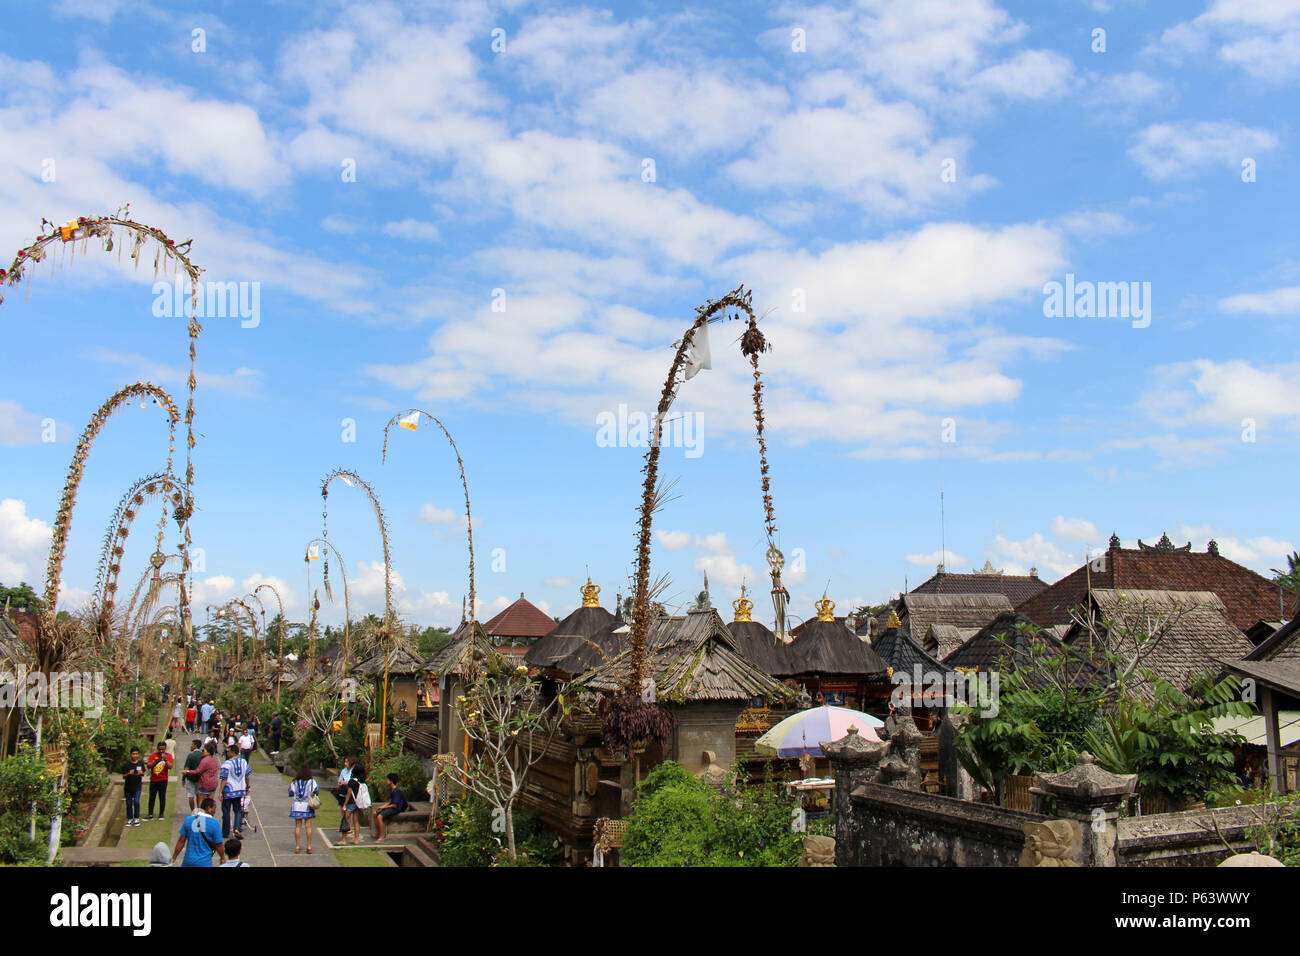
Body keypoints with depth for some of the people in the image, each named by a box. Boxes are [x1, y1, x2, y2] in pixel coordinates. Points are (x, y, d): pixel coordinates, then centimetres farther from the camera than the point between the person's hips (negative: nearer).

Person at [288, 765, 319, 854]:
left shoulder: (294, 782, 0)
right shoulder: (312, 782, -4)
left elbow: (291, 793, 6)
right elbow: (316, 791, -8)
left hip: (297, 806, 1)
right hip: (307, 806, -1)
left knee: (297, 826, 7)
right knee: (308, 826, 3)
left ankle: (297, 846, 8)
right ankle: (309, 847, 3)